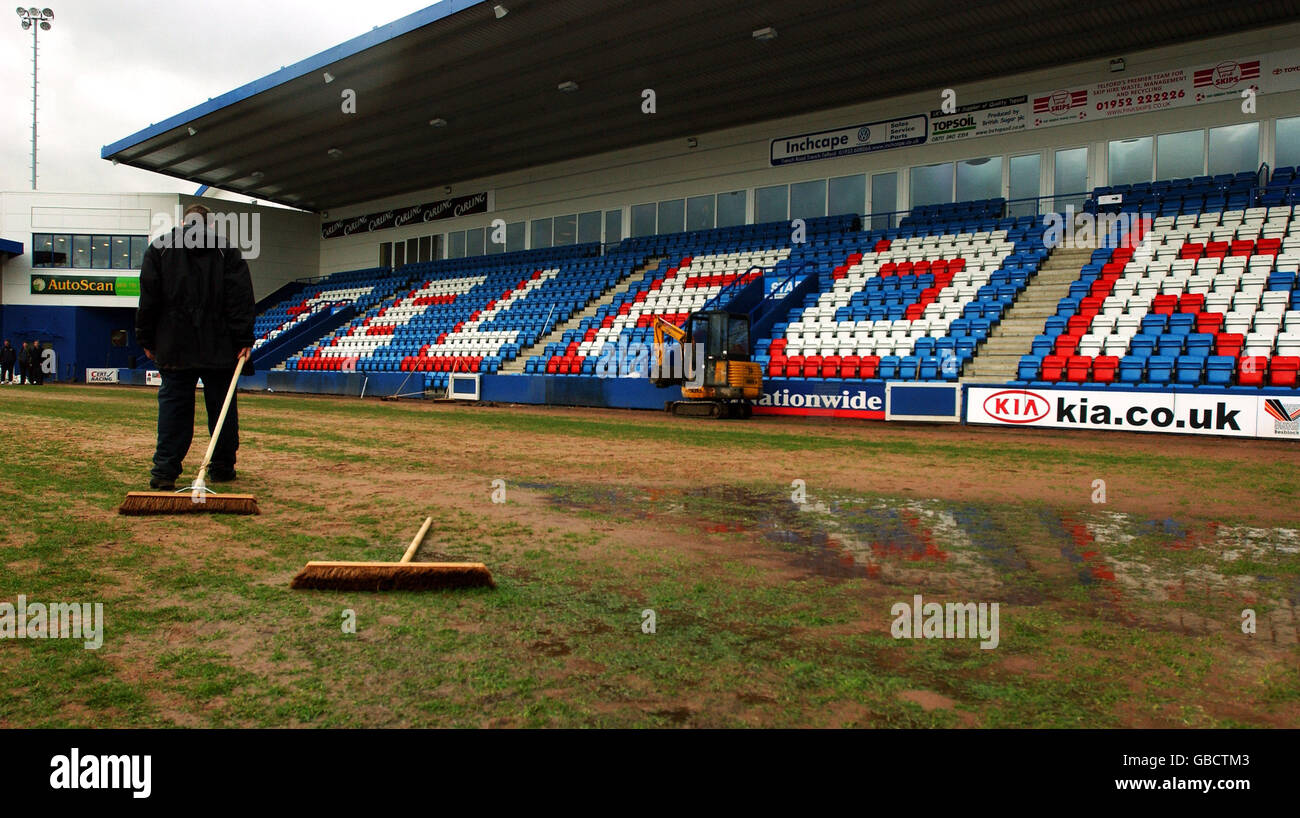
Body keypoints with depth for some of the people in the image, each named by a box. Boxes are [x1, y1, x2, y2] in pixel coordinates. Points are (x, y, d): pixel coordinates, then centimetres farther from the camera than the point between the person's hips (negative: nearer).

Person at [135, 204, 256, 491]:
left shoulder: (159, 247, 8)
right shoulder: (227, 250, 6)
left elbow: (148, 299, 4)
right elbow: (241, 298, -3)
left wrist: (147, 339, 9)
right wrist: (244, 339, -5)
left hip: (174, 346, 1)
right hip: (219, 347, -1)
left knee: (173, 404, 2)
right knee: (221, 405, 7)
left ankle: (164, 471, -4)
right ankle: (222, 468, 12)